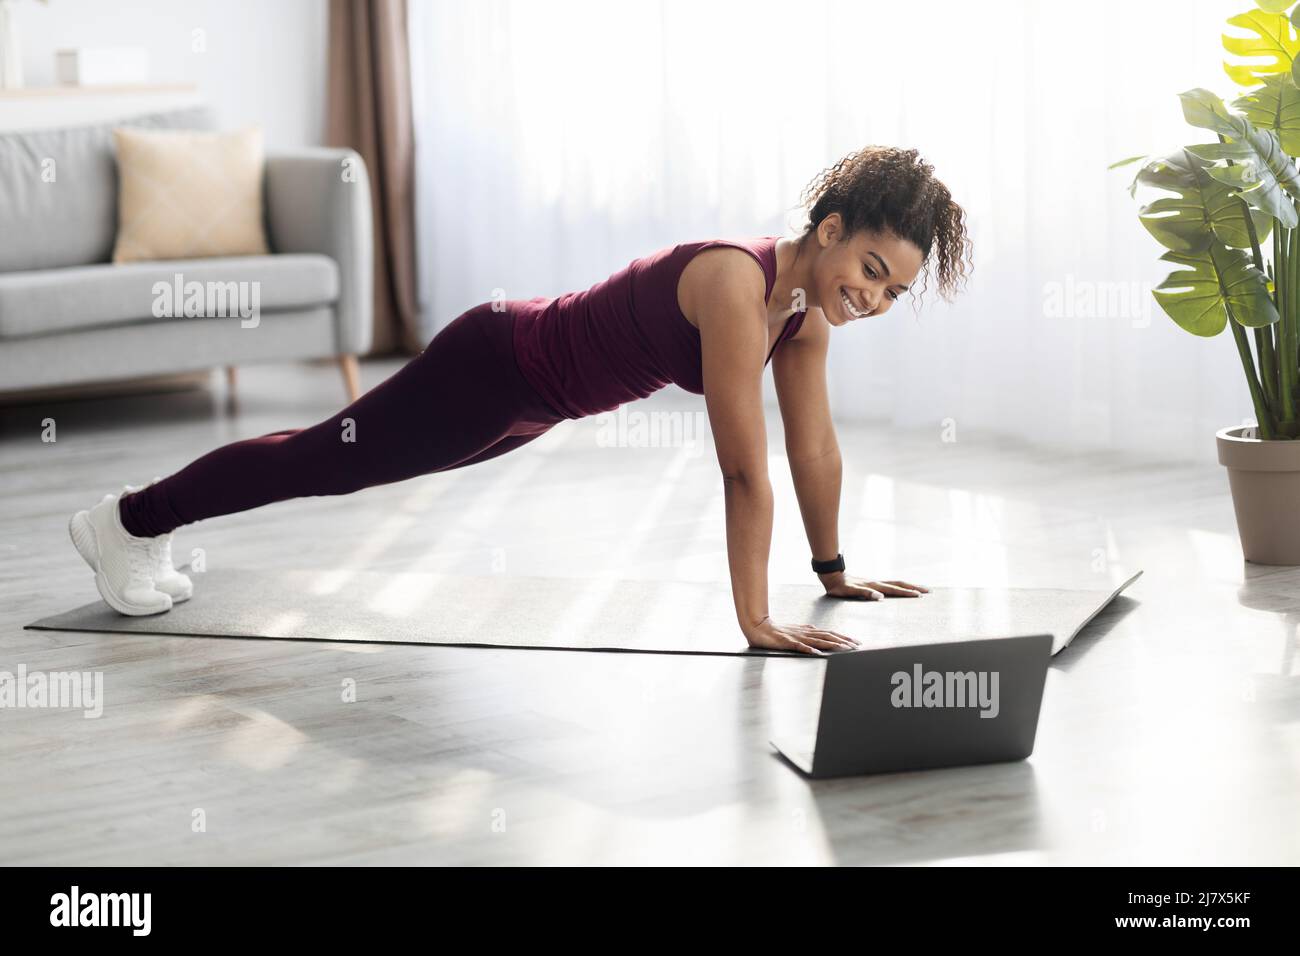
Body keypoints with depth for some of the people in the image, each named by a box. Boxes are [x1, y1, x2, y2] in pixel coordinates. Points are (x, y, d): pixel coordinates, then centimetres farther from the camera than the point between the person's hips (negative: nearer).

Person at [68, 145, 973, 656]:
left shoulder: (808, 306, -10)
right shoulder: (736, 285, -36)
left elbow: (814, 446, 1)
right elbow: (745, 470, -37)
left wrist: (835, 571, 7)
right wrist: (756, 621, -34)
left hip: (532, 397, 9)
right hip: (492, 371, -9)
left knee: (338, 460, 24)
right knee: (325, 457, 10)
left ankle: (152, 521, 45)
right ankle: (127, 522, 31)